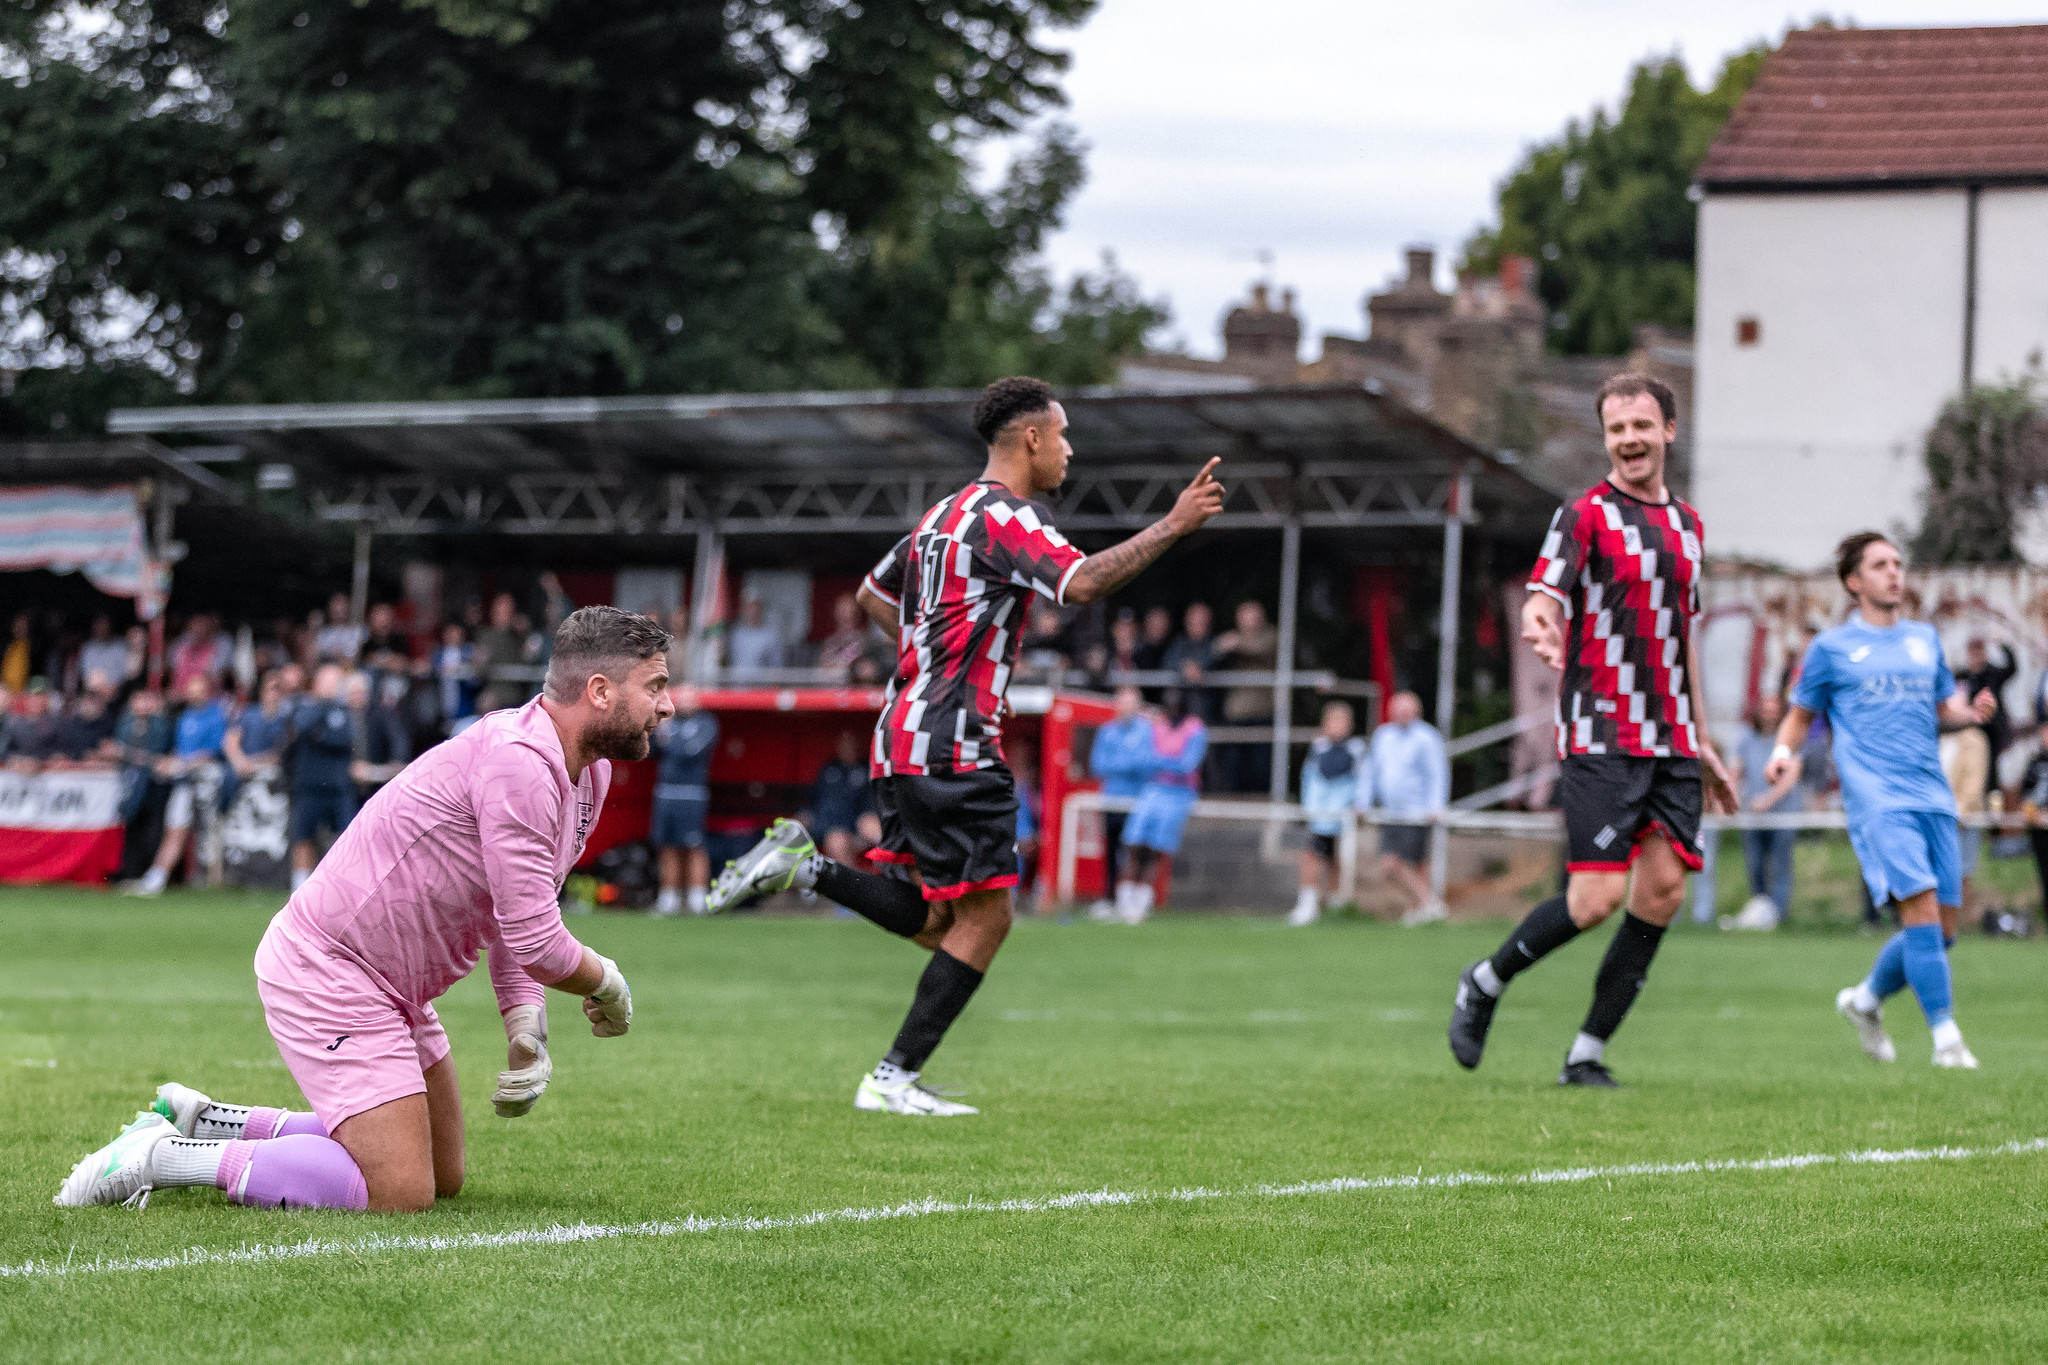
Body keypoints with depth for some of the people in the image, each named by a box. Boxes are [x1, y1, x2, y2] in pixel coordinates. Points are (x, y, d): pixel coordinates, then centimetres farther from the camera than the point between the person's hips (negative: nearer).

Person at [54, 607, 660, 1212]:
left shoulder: (591, 776, 8)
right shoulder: (519, 763, -26)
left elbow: (515, 920, 15)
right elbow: (537, 945, -26)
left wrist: (525, 1024, -1)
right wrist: (607, 983, -5)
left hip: (391, 989, 11)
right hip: (328, 974, -11)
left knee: (444, 1176, 18)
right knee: (401, 1194, -19)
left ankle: (200, 1119, 22)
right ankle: (161, 1155, -10)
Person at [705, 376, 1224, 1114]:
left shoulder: (945, 514, 18)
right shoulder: (1006, 515, -11)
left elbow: (872, 596, 30)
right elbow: (1083, 583, -27)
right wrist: (1171, 527, -22)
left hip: (902, 741, 9)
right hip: (954, 745, -9)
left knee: (938, 921, 12)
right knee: (985, 915, -3)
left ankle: (800, 867, 1)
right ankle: (893, 1080, -4)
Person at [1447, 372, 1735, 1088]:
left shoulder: (1686, 522, 16)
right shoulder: (1586, 515, -5)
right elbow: (1542, 598, -20)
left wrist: (1702, 741, 25)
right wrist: (1541, 625, -45)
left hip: (1670, 739, 6)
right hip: (1600, 734, -6)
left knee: (1663, 890, -4)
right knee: (1596, 898, -12)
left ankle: (1588, 1053, 4)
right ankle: (1484, 983, 12)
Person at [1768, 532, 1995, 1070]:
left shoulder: (1924, 638, 19)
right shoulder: (1832, 647, 7)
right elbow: (1801, 714, 12)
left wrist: (1971, 711, 4)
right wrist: (1783, 753, -8)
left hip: (1933, 797, 5)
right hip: (1877, 797, -5)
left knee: (1943, 929, 3)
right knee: (1922, 907, -20)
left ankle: (1865, 1000, 27)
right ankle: (1946, 1037, -15)